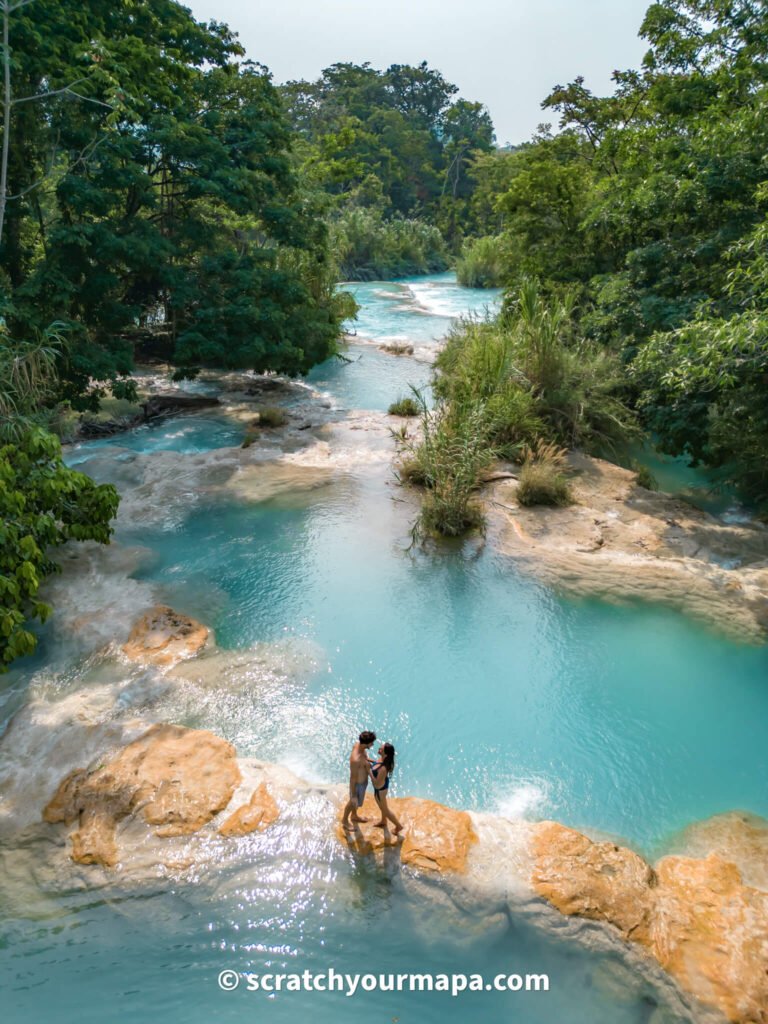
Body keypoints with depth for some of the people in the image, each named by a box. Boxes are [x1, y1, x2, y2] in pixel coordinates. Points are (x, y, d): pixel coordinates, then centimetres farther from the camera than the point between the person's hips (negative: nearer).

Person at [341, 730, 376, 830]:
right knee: (353, 802, 22)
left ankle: (354, 816, 61)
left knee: (358, 801, 33)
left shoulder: (358, 744, -19)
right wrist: (353, 795, -18)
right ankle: (345, 821, 50)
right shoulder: (356, 760, -42)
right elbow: (352, 778, -29)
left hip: (363, 780, 8)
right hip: (358, 784, -7)